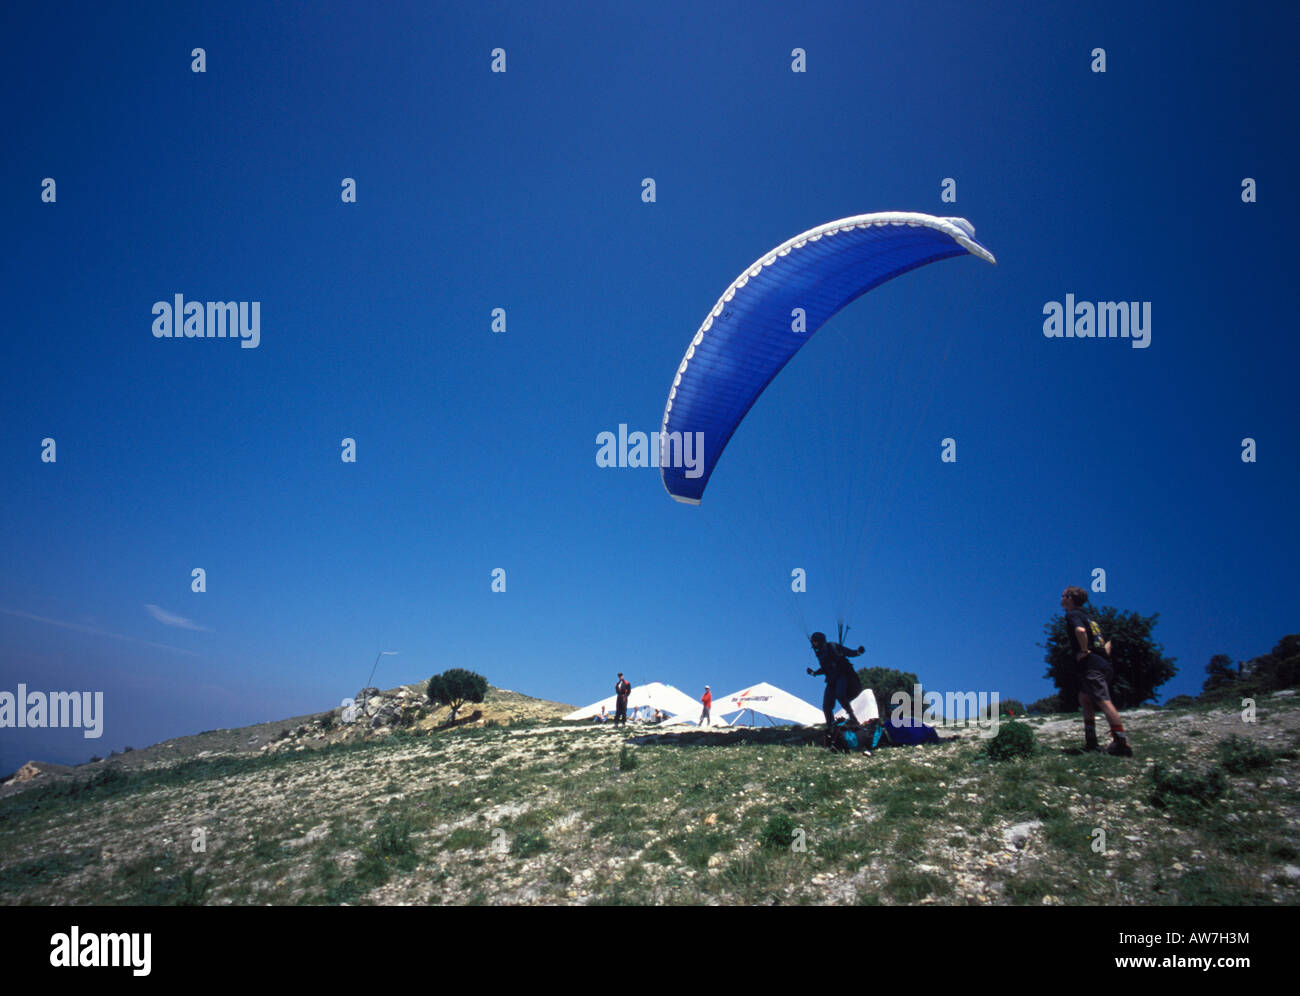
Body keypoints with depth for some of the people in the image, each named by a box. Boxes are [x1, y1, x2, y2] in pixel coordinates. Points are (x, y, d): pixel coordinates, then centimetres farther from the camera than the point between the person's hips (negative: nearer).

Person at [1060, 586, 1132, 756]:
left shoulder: (1073, 615, -3)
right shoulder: (1089, 617, 25)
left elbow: (1080, 630, -26)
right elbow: (1106, 640, 31)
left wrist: (1084, 650, -15)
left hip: (1091, 665, -10)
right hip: (1103, 664, 10)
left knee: (1104, 701, -13)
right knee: (1085, 698, 18)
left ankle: (1122, 743, -18)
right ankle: (1091, 741, 16)